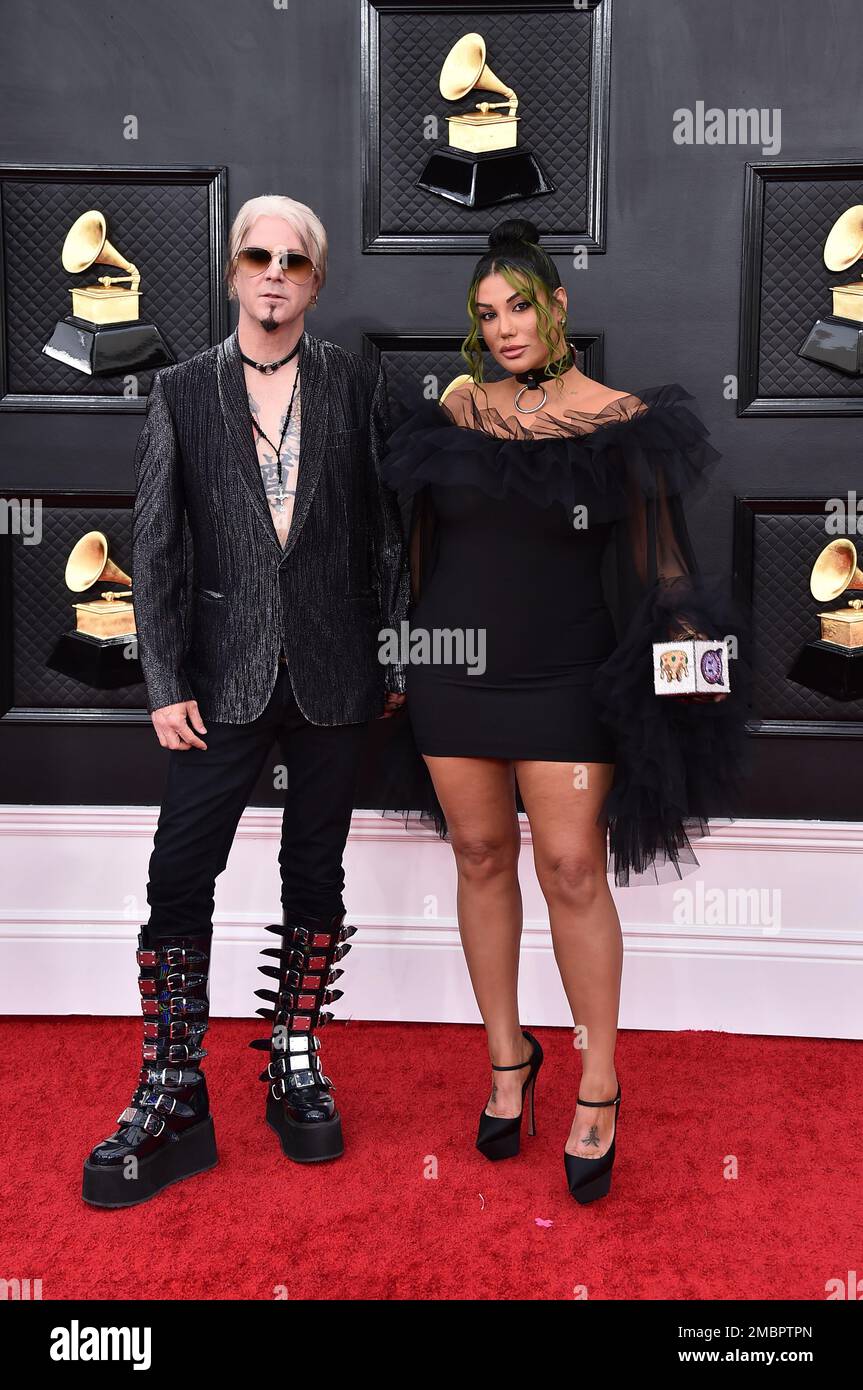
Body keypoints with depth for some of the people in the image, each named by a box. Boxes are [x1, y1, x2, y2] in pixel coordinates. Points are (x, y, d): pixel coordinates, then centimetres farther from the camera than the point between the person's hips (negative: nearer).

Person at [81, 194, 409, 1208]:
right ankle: (172, 1100, 8)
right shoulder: (182, 392, 4)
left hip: (335, 673, 1)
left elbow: (387, 528, 6)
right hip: (227, 674, 0)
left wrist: (394, 655, 3)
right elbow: (155, 546, 1)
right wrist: (165, 684, -4)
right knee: (179, 877, -4)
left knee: (315, 874, 10)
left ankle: (295, 1065, 26)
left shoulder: (356, 386, 5)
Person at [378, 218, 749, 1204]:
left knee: (572, 871, -3)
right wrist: (396, 660, 13)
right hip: (452, 669, 3)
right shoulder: (454, 412, 6)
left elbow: (655, 558, 1)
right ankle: (508, 1056, 27)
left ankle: (598, 1088, 14)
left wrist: (686, 636, -13)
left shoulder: (621, 421, -2)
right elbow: (419, 545, 12)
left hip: (567, 680, -3)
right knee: (480, 855, 10)